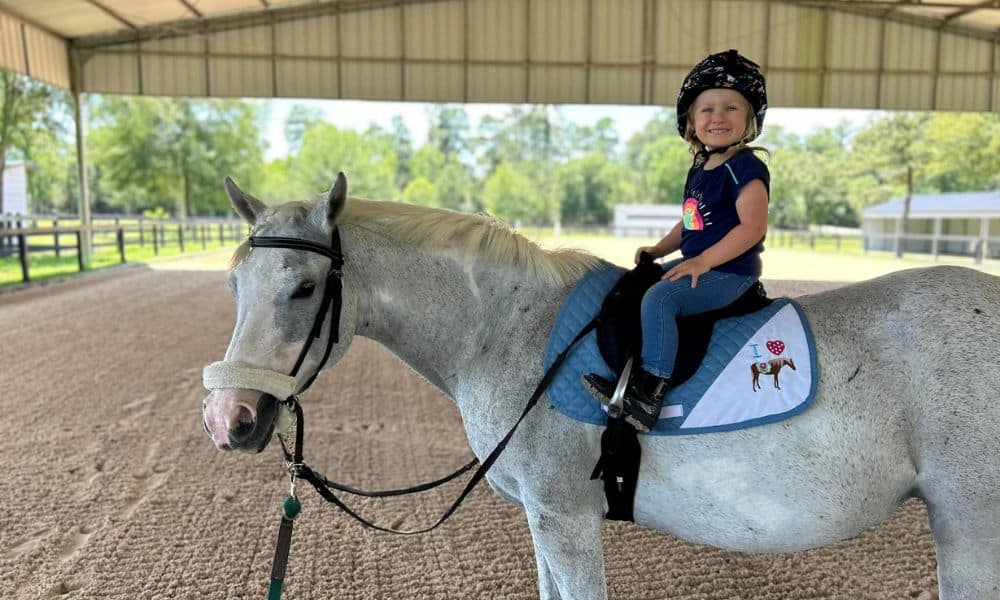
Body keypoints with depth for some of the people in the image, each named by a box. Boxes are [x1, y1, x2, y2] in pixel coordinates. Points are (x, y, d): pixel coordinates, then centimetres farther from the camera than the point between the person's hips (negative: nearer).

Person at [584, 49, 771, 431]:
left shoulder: (745, 168, -13)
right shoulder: (698, 171, 15)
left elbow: (753, 226, -21)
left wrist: (703, 261, -24)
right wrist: (659, 249, 8)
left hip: (730, 272, -10)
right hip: (696, 265, 10)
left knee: (659, 297, -28)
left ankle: (651, 391, -28)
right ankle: (628, 373, 13)